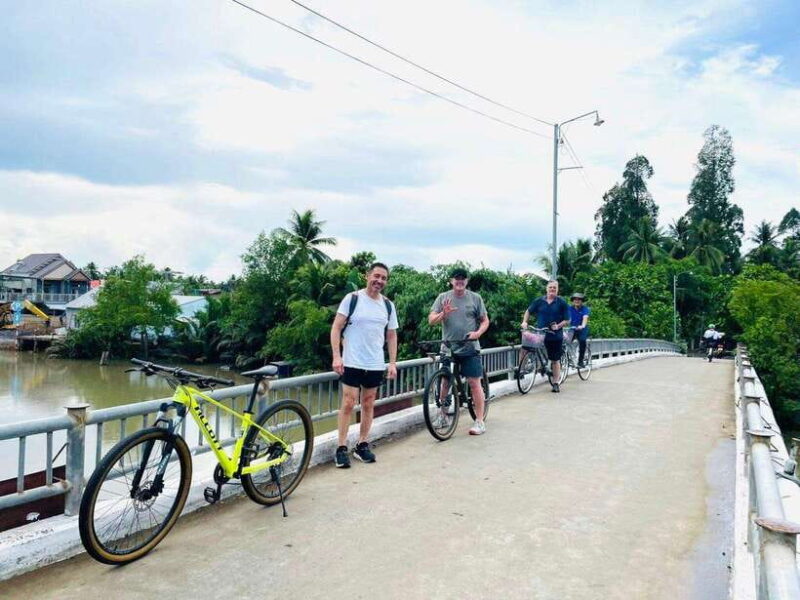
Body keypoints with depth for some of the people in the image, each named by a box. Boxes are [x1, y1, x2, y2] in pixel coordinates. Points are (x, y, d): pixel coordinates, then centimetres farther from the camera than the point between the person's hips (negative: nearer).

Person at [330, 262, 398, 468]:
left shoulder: (388, 305, 7)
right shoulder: (352, 298, -6)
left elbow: (391, 335, 13)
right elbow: (336, 328, -7)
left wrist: (393, 363, 6)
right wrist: (336, 356, -15)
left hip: (376, 365, 4)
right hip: (352, 363, -4)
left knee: (368, 405, 11)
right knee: (348, 404, -3)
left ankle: (362, 446, 23)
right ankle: (342, 449, 7)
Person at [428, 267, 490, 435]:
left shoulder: (475, 298, 3)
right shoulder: (443, 297, 4)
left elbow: (485, 320, 6)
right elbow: (431, 320, -2)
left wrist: (478, 332, -14)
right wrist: (443, 314, -22)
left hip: (470, 348, -1)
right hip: (448, 348, 2)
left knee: (474, 383, -3)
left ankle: (479, 421, 4)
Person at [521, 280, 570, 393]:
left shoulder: (562, 303, -2)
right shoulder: (539, 301, 3)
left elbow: (567, 320, -1)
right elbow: (529, 311, 14)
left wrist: (558, 326, -17)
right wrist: (524, 322, 0)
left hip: (555, 336, -1)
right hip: (540, 334, 1)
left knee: (555, 360, 7)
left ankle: (555, 384, 16)